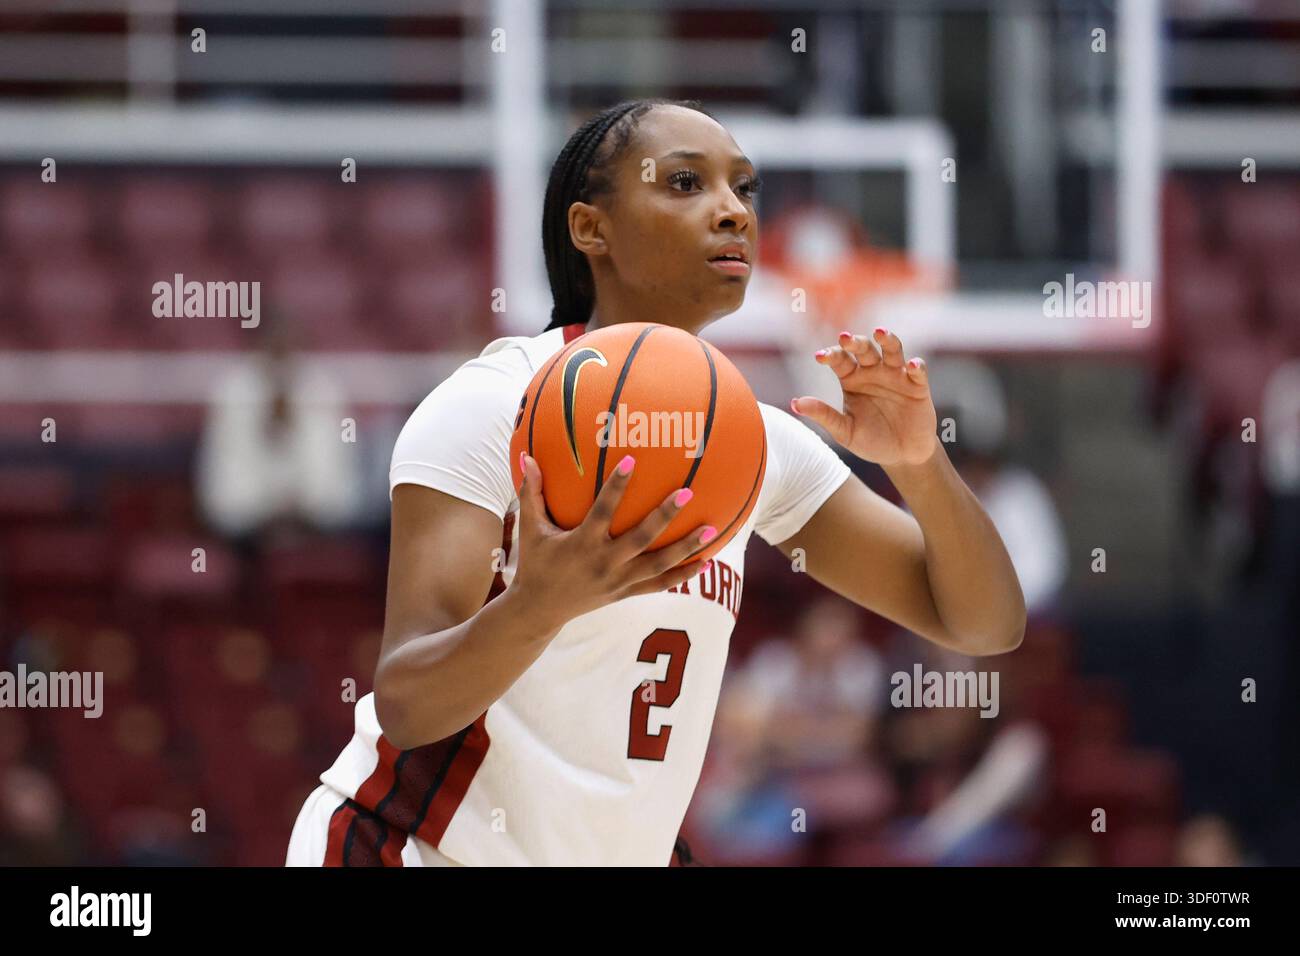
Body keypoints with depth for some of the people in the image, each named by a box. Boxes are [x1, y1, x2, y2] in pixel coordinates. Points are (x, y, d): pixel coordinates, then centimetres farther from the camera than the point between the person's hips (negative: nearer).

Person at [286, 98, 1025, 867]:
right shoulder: (492, 406, -14)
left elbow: (987, 623, 0)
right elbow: (404, 703, -22)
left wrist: (919, 463, -18)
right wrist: (542, 603, -41)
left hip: (620, 850, 6)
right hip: (420, 849, -5)